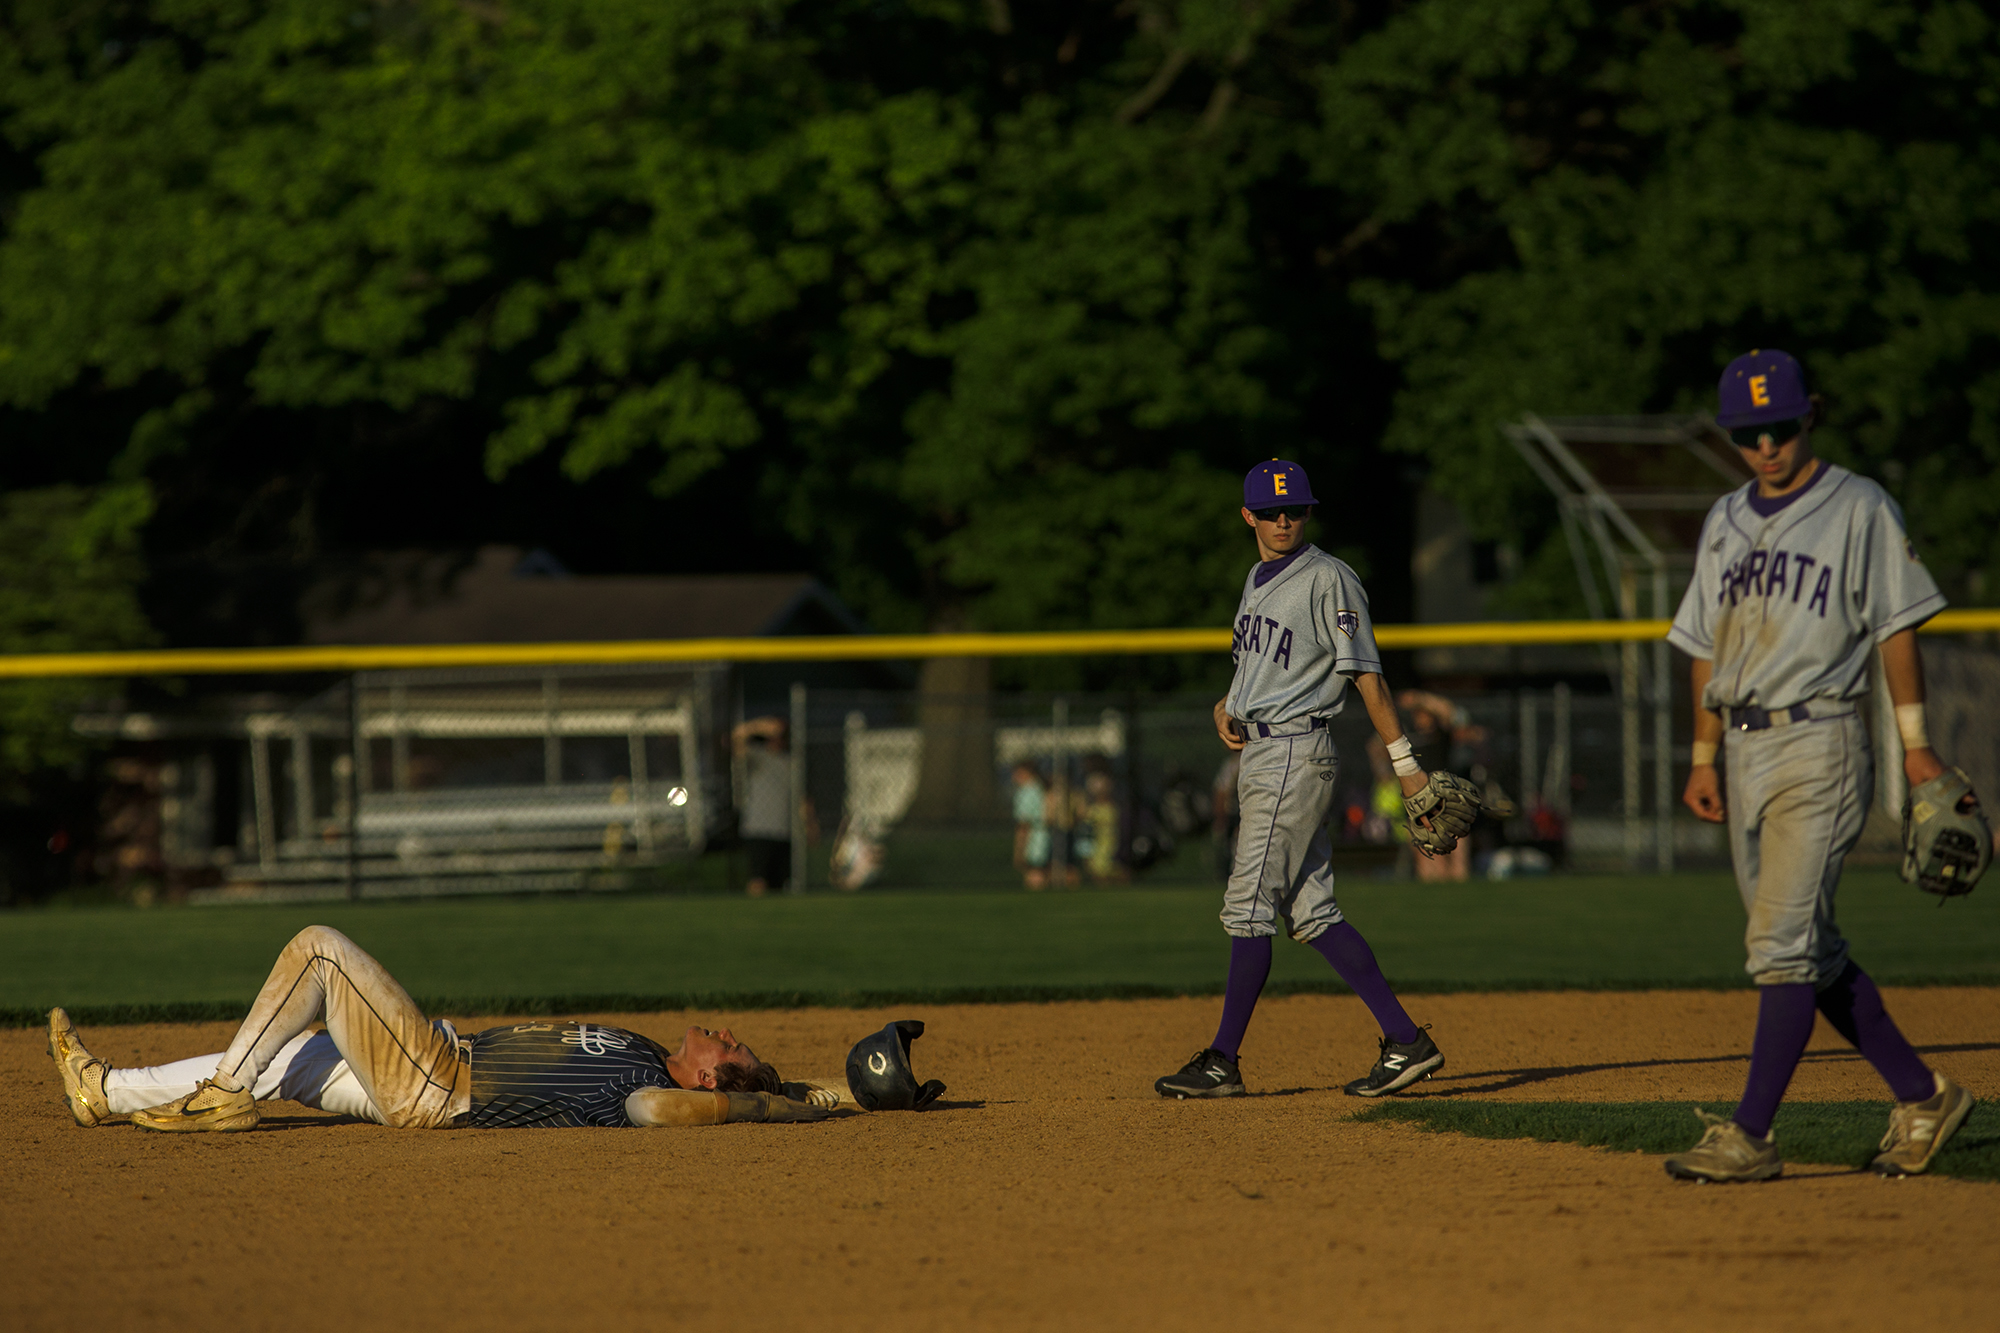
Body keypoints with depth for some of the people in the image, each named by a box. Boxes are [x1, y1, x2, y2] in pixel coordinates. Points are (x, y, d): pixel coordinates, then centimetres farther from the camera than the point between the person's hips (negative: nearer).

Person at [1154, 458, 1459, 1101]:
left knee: (1249, 905, -9)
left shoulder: (1328, 579, -9)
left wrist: (1406, 764, -14)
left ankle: (1223, 1061, -5)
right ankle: (1406, 1041, 4)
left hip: (1297, 753, -9)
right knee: (1310, 912, 5)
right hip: (1257, 755, 9)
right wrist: (1225, 706, 6)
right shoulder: (1257, 579, 18)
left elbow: (1366, 675, -12)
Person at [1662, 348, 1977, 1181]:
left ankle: (1750, 1136, -17)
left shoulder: (1860, 509, -1)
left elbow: (1896, 628, -2)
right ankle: (1921, 1097, 21)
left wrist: (1914, 744, -7)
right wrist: (1703, 759, 15)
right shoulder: (1725, 522, 16)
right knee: (1812, 953, 9)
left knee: (1783, 946, -13)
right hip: (1746, 753, 7)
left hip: (1819, 745, -7)